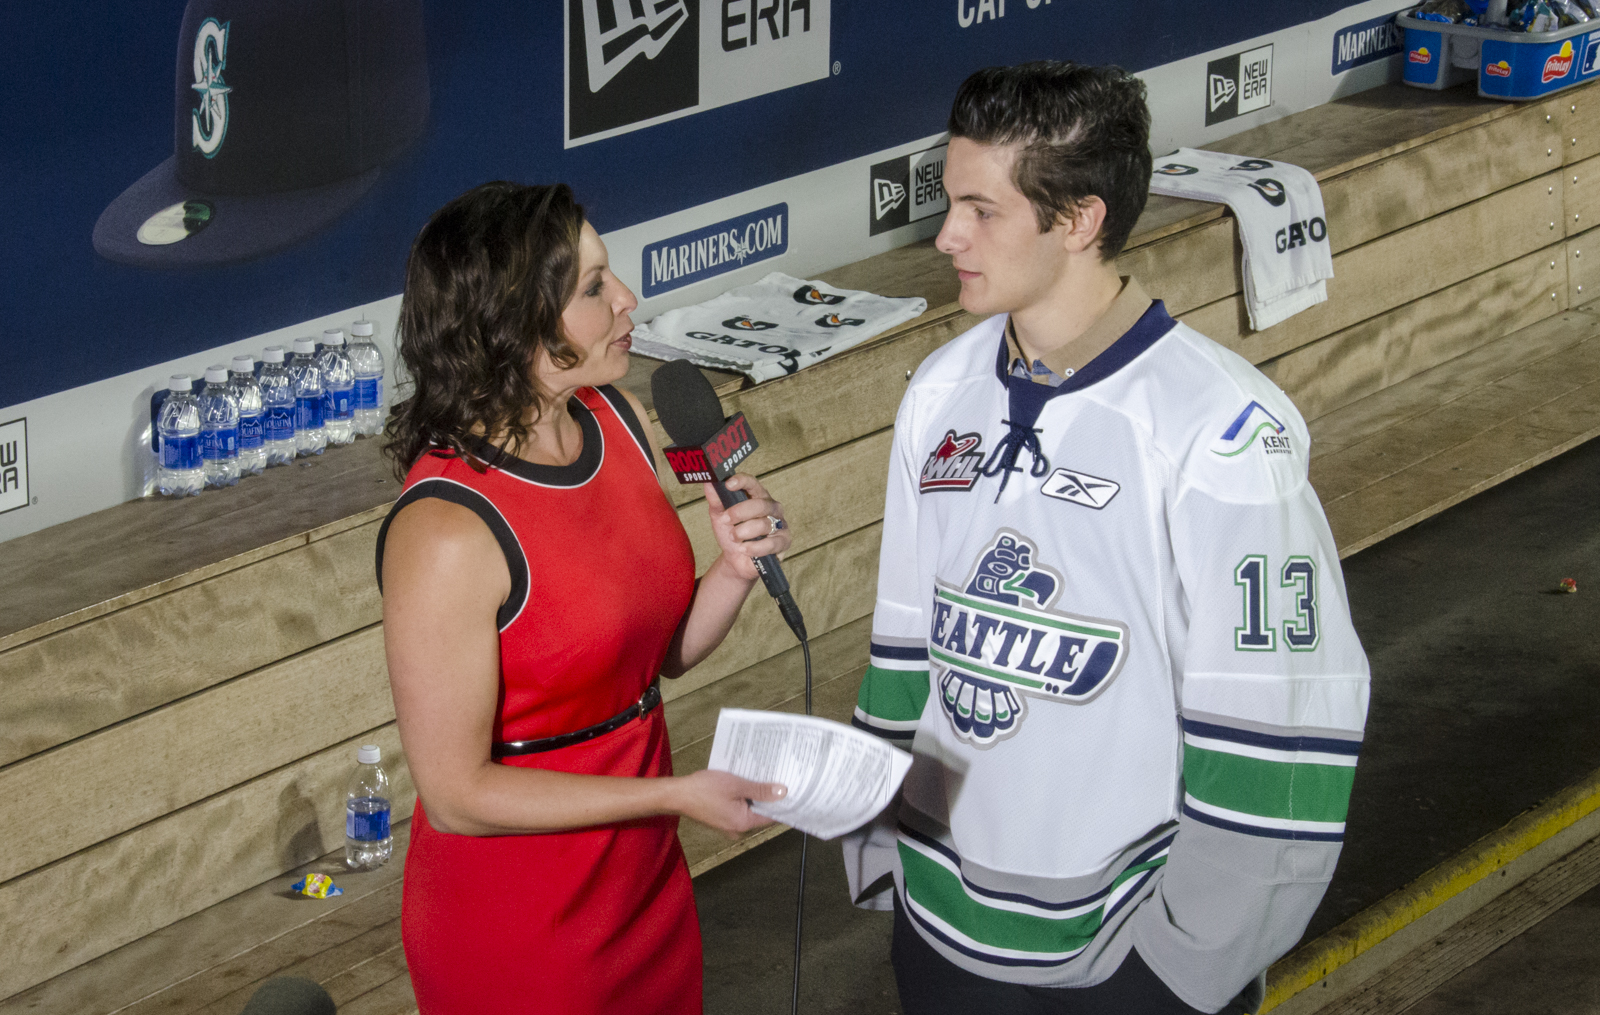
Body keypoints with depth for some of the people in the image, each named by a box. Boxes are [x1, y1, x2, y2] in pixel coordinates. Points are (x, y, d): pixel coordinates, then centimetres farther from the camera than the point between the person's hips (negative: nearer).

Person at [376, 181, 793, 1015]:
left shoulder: (616, 419, -3)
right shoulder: (448, 532, -28)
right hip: (516, 935, -7)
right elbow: (456, 794, -23)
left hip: (644, 878, 7)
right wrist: (676, 795, -20)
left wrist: (736, 567, -12)